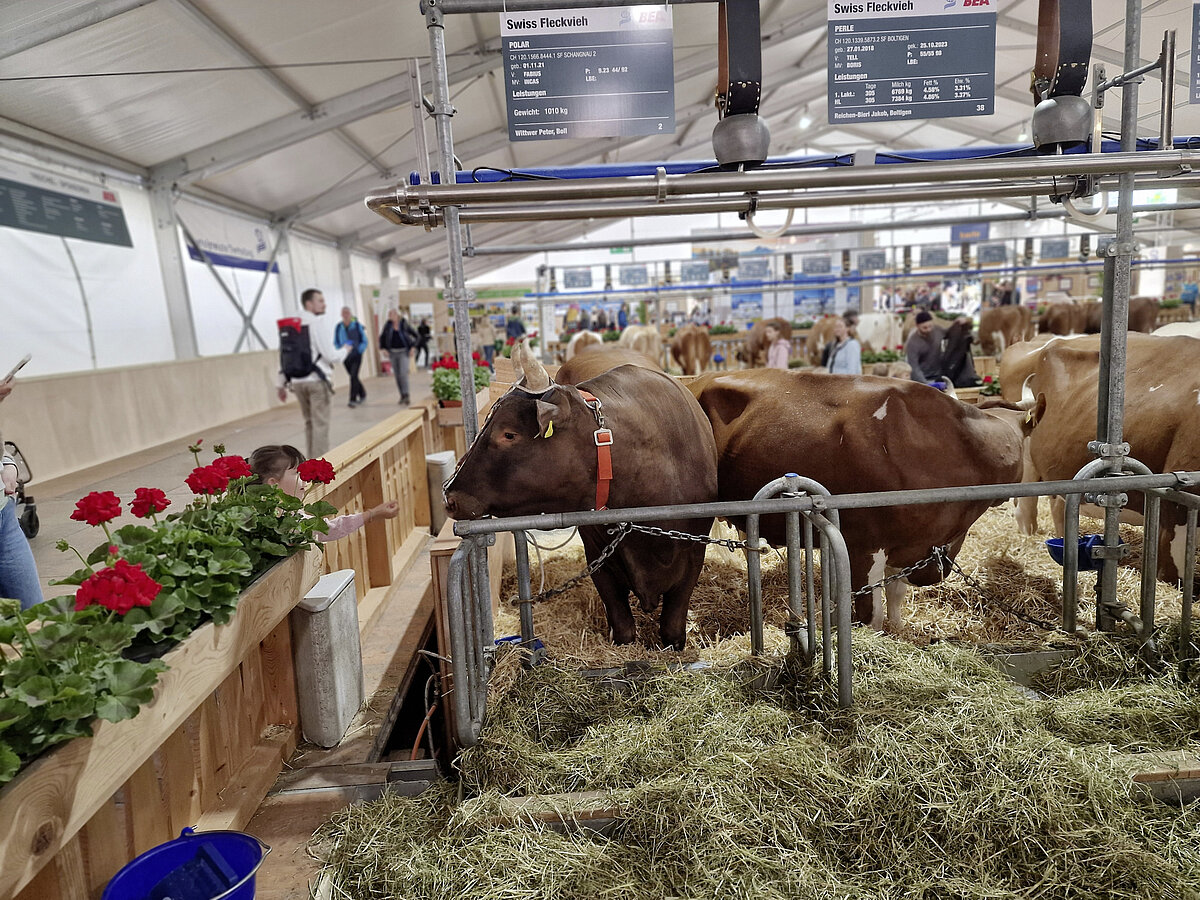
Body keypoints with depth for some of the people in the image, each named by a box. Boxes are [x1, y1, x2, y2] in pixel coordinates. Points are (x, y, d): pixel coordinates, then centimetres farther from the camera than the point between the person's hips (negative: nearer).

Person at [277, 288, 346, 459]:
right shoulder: (317, 324, -10)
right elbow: (330, 355, -14)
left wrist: (281, 383, 18)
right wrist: (344, 350, 6)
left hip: (297, 381, 7)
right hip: (317, 380, -7)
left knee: (309, 423, 16)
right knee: (320, 424, -2)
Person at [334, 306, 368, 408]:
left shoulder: (357, 325, -6)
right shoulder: (338, 327, 0)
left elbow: (364, 341, -1)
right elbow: (335, 342, 8)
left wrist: (358, 350, -17)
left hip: (356, 355, -3)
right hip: (345, 357, 3)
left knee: (353, 377, -13)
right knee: (353, 377, 13)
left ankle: (353, 400, -7)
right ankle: (362, 394, 35)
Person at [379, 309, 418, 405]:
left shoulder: (404, 325, -5)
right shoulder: (388, 325, 2)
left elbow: (416, 336, 3)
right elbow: (382, 337, 16)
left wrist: (412, 347, -4)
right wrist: (383, 348, 5)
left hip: (403, 352, -4)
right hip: (393, 353, 4)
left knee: (403, 373, -17)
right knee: (397, 375, 6)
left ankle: (406, 396, -18)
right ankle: (402, 396, 16)